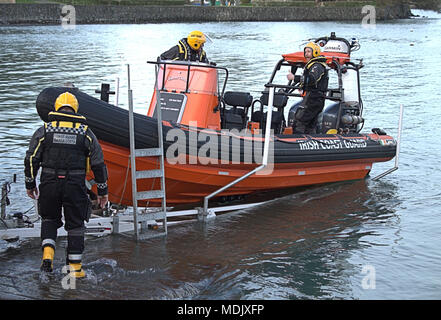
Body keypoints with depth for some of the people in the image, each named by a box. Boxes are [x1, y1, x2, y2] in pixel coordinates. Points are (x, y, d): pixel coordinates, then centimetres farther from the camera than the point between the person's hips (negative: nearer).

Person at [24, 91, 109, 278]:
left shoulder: (44, 131, 3)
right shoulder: (86, 132, 3)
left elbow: (31, 159, 2)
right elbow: (98, 164, 4)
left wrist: (30, 184, 14)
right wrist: (102, 191, 12)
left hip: (49, 185, 1)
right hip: (75, 186, -1)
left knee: (49, 219, 21)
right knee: (75, 224, 10)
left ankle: (47, 254, 2)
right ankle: (75, 267, 12)